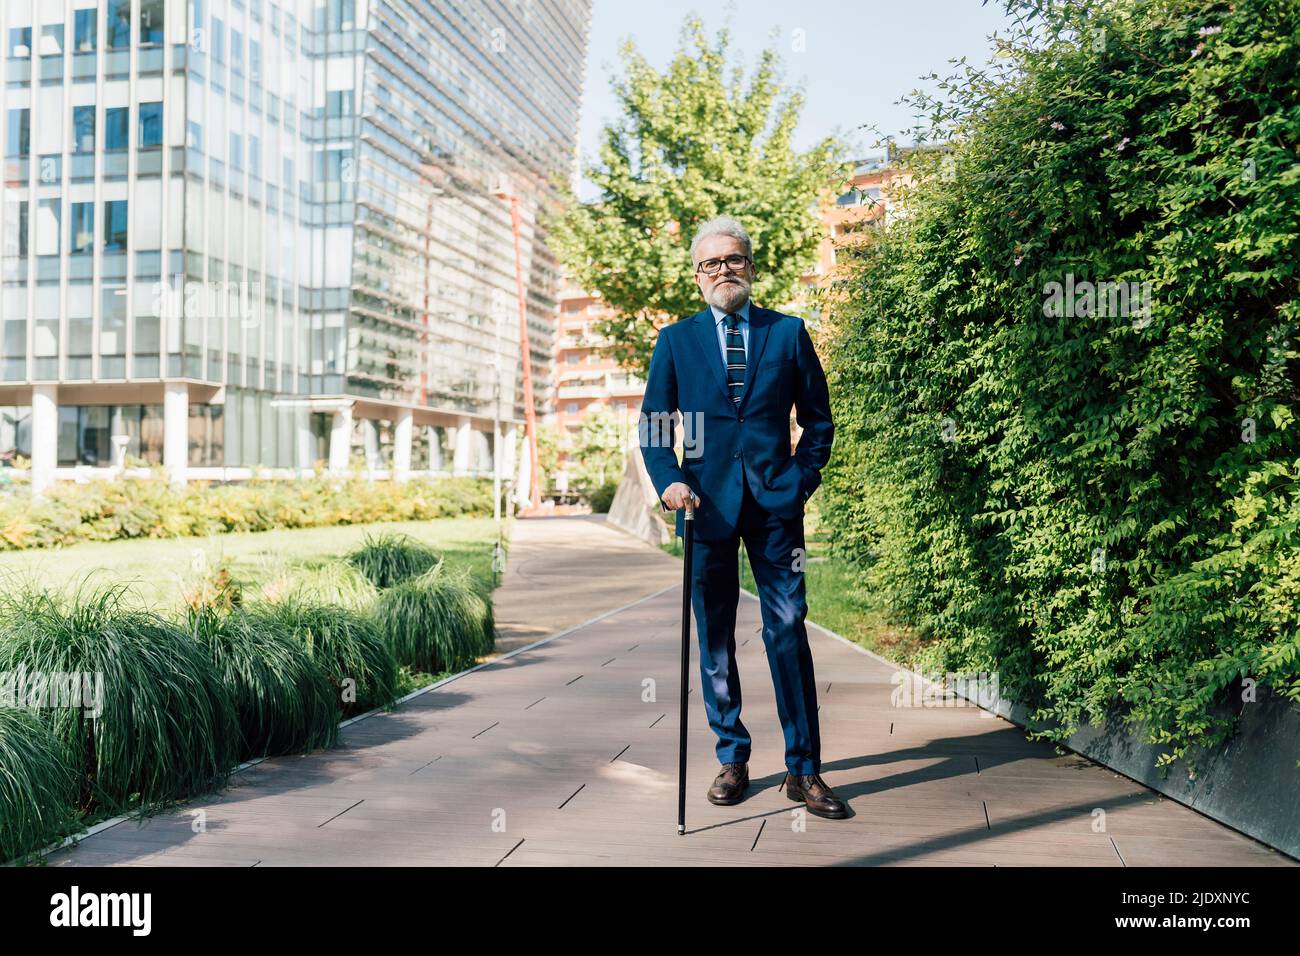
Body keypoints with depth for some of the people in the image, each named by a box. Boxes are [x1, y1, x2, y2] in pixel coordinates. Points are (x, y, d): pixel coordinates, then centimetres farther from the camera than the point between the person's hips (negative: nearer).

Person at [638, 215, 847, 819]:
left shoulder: (788, 333, 9)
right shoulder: (676, 340, 10)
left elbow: (818, 418, 12)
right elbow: (654, 424, 8)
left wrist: (803, 478, 0)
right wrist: (668, 481, -8)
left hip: (775, 502, -1)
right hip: (707, 503, 1)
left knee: (789, 632, -3)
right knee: (715, 639, 6)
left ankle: (803, 770, 6)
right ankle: (732, 759, 20)